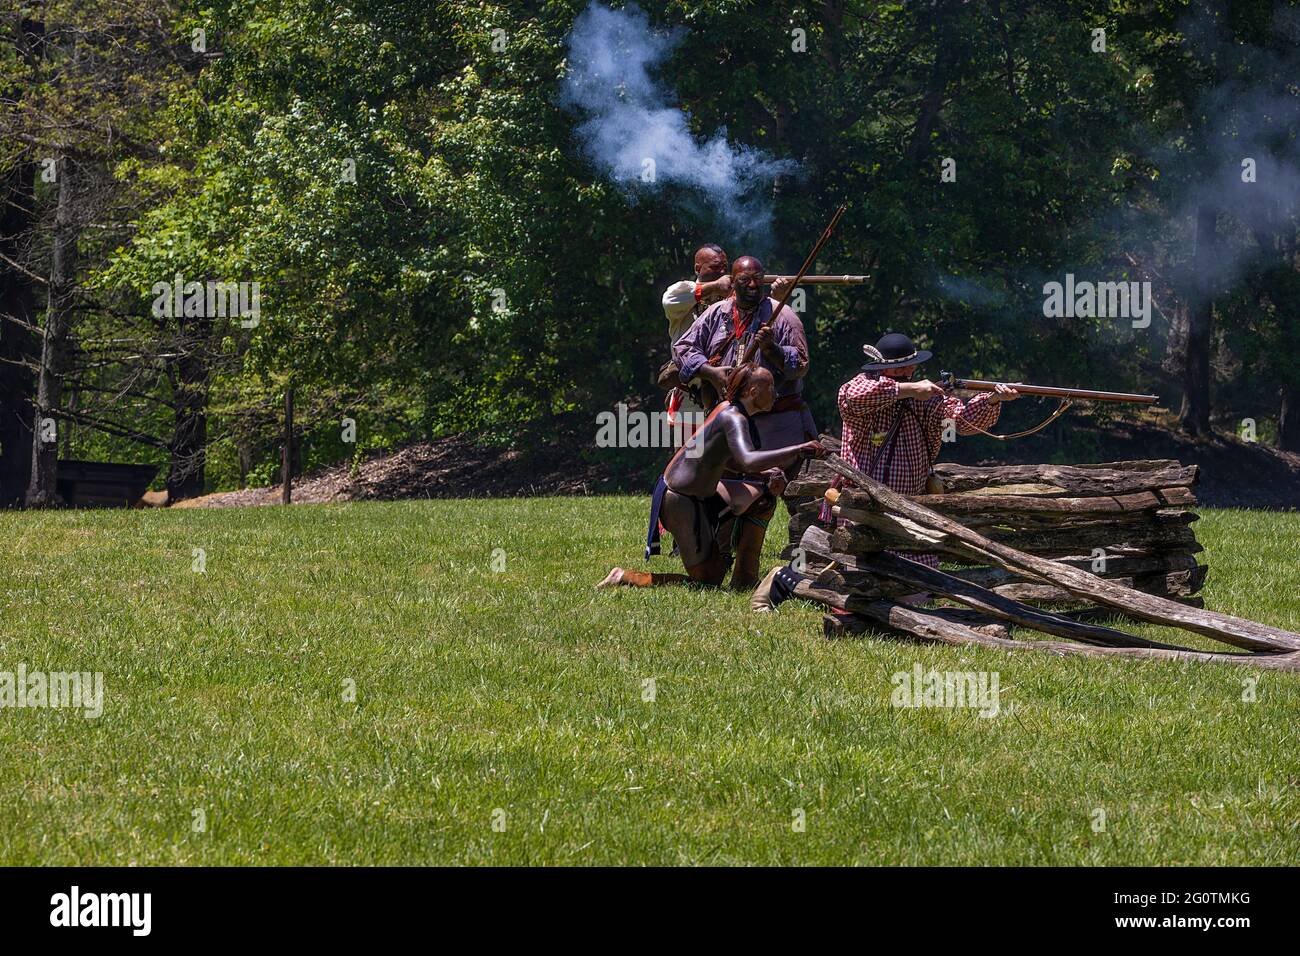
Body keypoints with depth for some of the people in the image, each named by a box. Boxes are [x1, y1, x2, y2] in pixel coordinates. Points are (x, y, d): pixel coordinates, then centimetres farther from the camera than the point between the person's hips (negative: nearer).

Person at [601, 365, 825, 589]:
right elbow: (748, 460, -39)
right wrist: (799, 450, -36)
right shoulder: (734, 419, -20)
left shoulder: (727, 409, 8)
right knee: (709, 581, -3)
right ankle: (626, 577, -2)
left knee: (765, 493, 21)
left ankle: (715, 545, 22)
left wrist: (764, 474, 7)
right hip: (682, 502, -10)